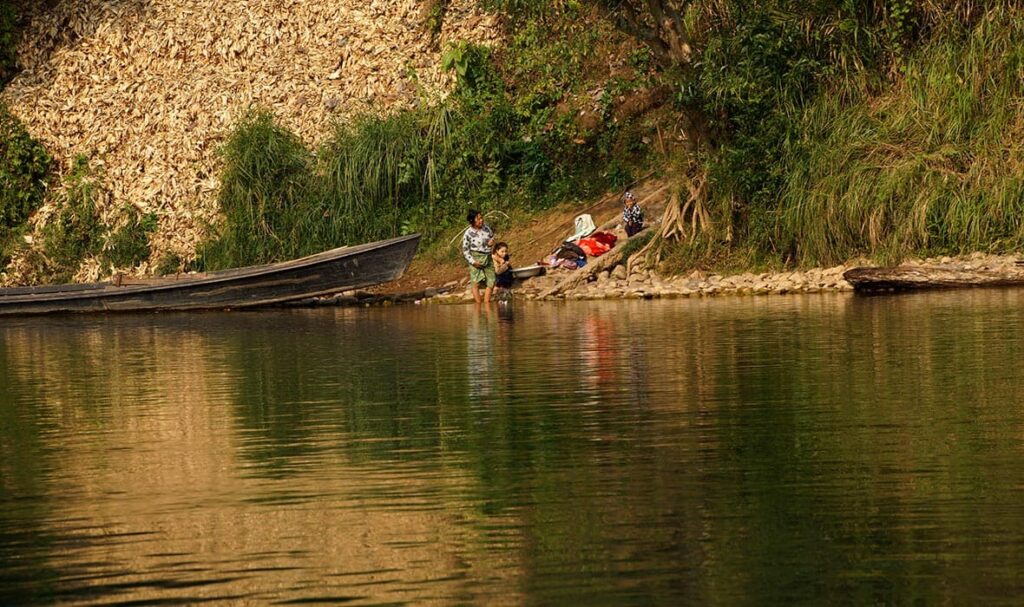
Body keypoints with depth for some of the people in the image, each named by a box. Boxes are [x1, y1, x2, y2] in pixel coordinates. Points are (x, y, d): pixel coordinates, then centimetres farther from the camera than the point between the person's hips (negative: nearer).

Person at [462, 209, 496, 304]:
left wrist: (492, 241, -4)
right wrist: (472, 262, -17)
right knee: (476, 283, -8)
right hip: (476, 258, -5)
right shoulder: (468, 234, -12)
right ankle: (478, 303, -6)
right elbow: (465, 250, -6)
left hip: (487, 258, 5)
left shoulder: (486, 227, 1)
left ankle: (487, 302, 15)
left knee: (491, 282, 4)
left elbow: (492, 236, 21)